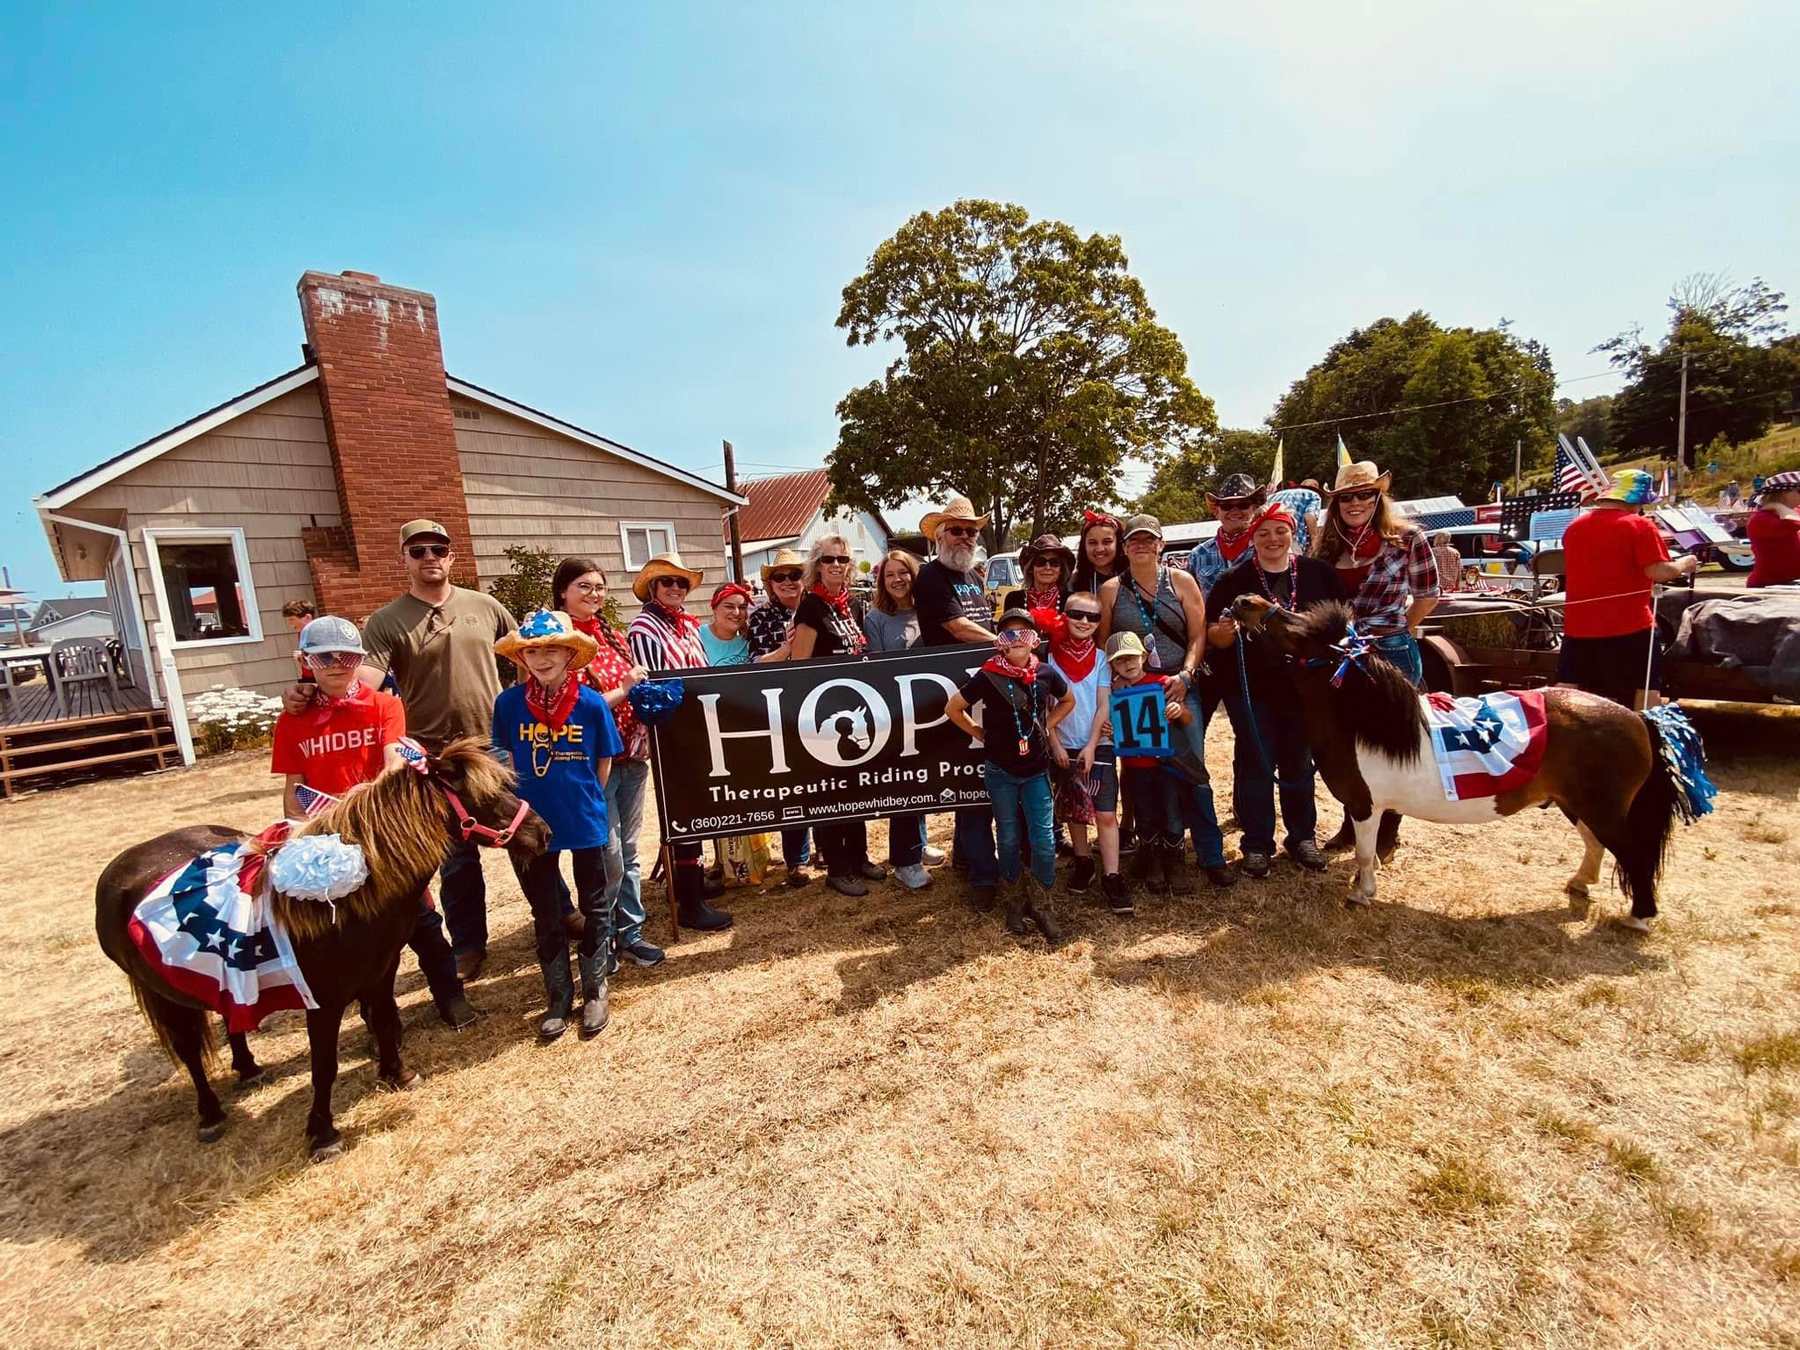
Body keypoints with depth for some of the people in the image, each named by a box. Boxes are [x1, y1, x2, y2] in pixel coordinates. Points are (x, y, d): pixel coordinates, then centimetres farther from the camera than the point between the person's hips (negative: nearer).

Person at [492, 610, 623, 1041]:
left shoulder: (591, 703, -13)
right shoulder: (508, 703, -9)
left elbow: (603, 764, -1)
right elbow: (510, 761, 6)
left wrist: (584, 799, 4)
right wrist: (530, 800, 7)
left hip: (587, 823, -1)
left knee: (596, 909, 13)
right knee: (545, 915, 16)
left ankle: (594, 991, 32)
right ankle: (557, 996, 34)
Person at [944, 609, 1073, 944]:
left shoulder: (1046, 673, -5)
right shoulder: (988, 676, -13)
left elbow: (1067, 701, 15)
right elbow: (952, 708, -5)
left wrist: (1047, 726, 4)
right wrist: (980, 734, -3)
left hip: (1036, 769, 2)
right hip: (1000, 771, -2)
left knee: (1043, 840, 1)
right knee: (1009, 839, 11)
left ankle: (1041, 904, 20)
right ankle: (1016, 901, 29)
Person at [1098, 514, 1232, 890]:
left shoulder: (1181, 581, 6)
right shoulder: (1111, 590, 7)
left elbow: (1198, 636, 2)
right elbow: (1103, 644, 6)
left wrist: (1185, 676, -10)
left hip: (1180, 689, 0)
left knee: (1193, 770, -4)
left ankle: (1211, 856, 10)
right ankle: (1168, 856, 18)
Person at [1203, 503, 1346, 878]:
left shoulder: (1319, 572, 2)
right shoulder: (1234, 580, -3)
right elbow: (1213, 636, -4)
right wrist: (1227, 630, -26)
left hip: (1305, 688, 2)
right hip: (1252, 691, -2)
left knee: (1300, 763, 15)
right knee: (1255, 766, 4)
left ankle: (1301, 837, 30)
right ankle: (1256, 844, 16)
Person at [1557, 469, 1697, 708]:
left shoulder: (1574, 526, 8)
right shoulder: (1640, 526, -8)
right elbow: (1659, 572, -14)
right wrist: (1684, 564, 5)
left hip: (1578, 625, 4)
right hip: (1628, 626, -4)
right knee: (1646, 689, 8)